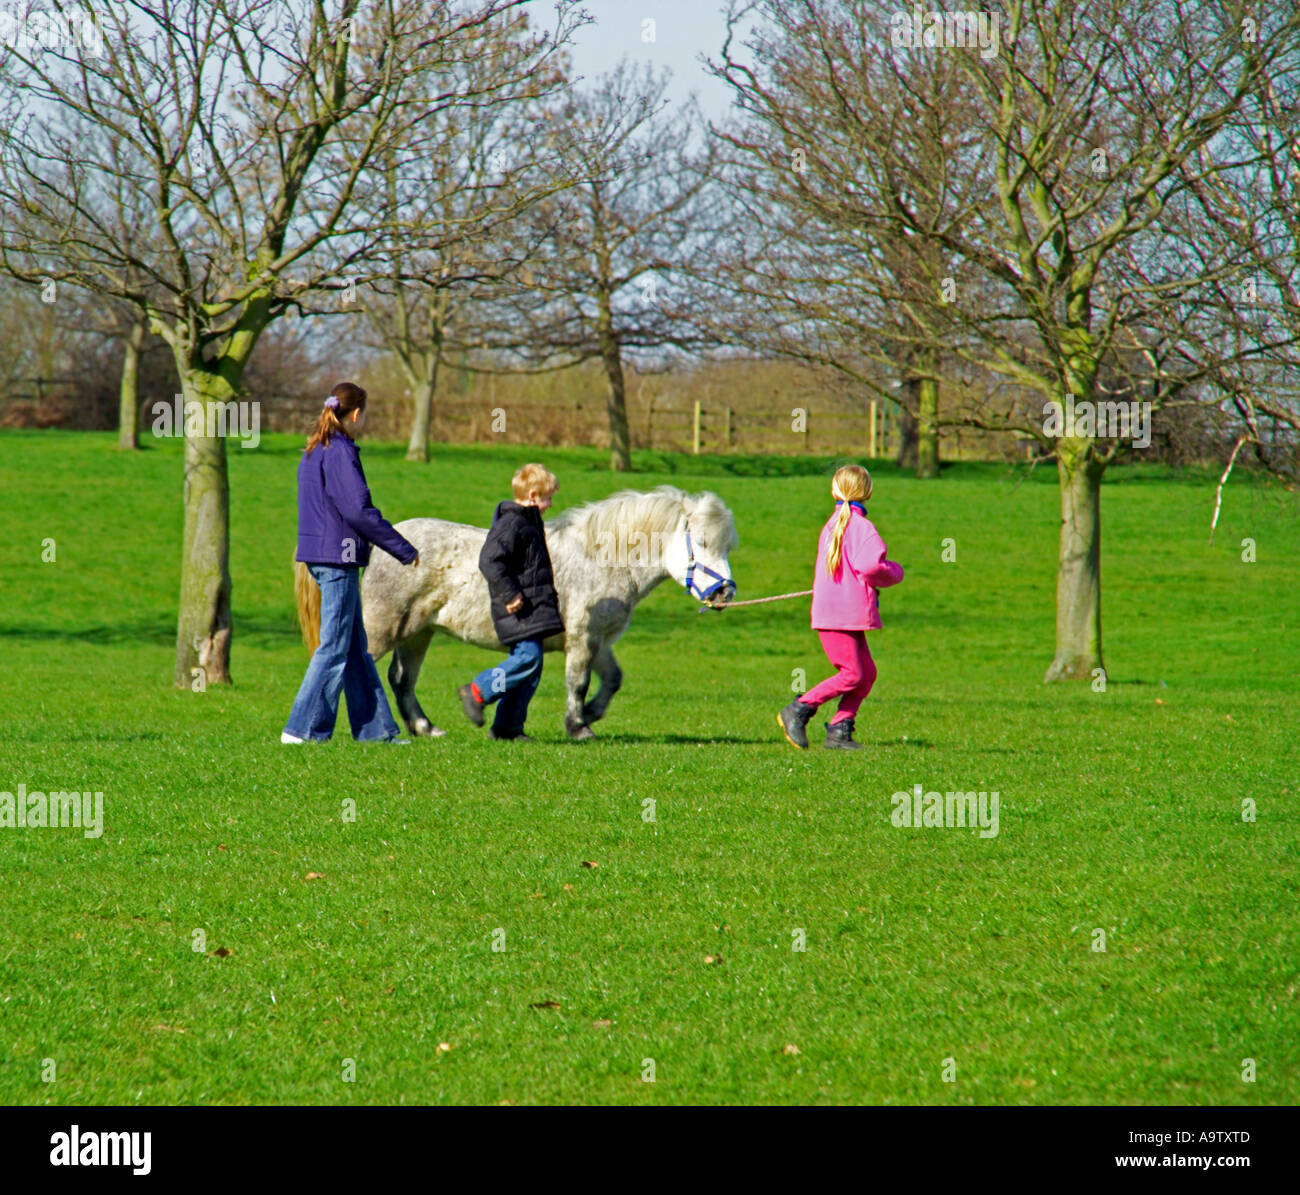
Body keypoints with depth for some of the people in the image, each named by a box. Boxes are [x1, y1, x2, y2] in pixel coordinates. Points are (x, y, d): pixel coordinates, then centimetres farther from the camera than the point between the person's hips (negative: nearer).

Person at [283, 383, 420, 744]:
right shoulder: (340, 452, -15)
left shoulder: (313, 452, 13)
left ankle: (376, 728, 17)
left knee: (356, 648, 13)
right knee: (335, 648, -4)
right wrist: (404, 549, -13)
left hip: (318, 555, 10)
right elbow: (359, 511, -20)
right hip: (338, 557, -10)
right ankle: (302, 728, -4)